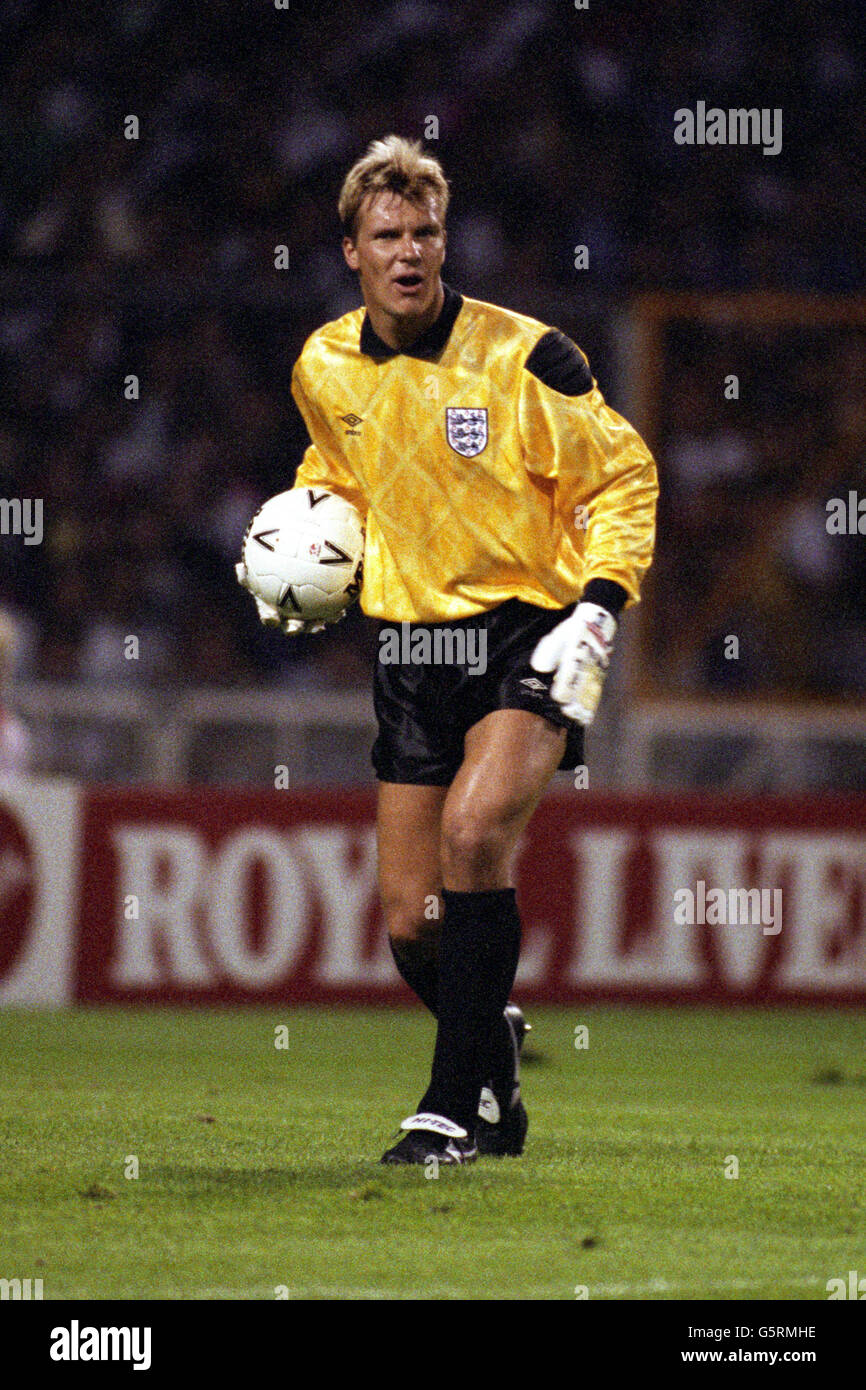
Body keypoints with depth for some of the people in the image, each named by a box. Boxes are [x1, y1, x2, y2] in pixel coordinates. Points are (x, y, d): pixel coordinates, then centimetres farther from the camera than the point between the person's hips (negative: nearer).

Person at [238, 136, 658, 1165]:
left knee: (473, 832, -28)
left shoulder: (521, 357, -12)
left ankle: (454, 1107, -19)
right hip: (411, 645, 5)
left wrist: (598, 609, -15)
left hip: (527, 629, -5)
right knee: (410, 923, 1)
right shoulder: (325, 368, 3)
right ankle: (493, 1057, 32)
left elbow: (623, 475, -4)